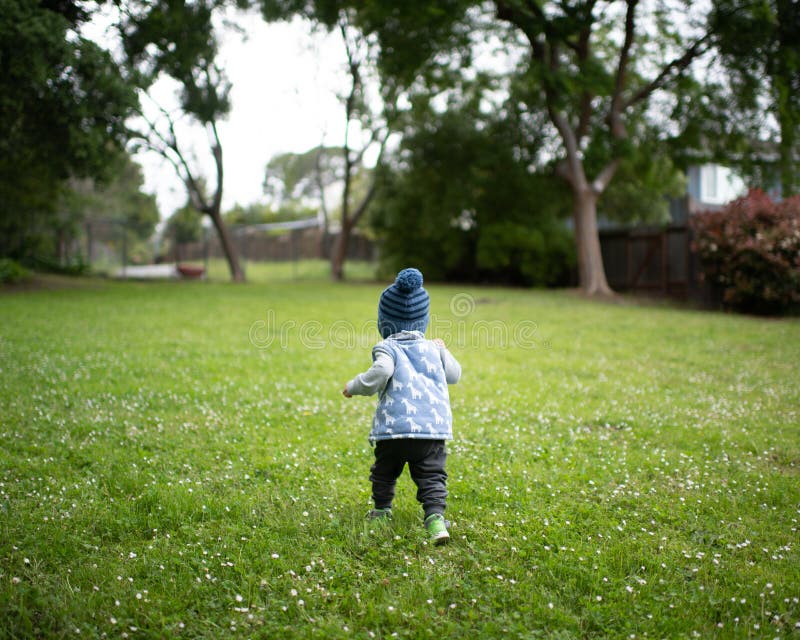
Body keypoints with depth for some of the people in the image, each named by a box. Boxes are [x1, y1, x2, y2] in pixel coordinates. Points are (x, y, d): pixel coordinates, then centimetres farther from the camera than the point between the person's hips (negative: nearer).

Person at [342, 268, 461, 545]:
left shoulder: (387, 348, -1)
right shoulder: (433, 349, 12)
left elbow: (380, 373, -22)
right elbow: (454, 374, 24)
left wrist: (354, 386, -6)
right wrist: (444, 352, 42)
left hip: (394, 428, -2)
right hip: (433, 427, 2)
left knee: (384, 472, 20)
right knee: (431, 478, 0)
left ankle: (382, 510, 31)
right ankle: (435, 517, -18)